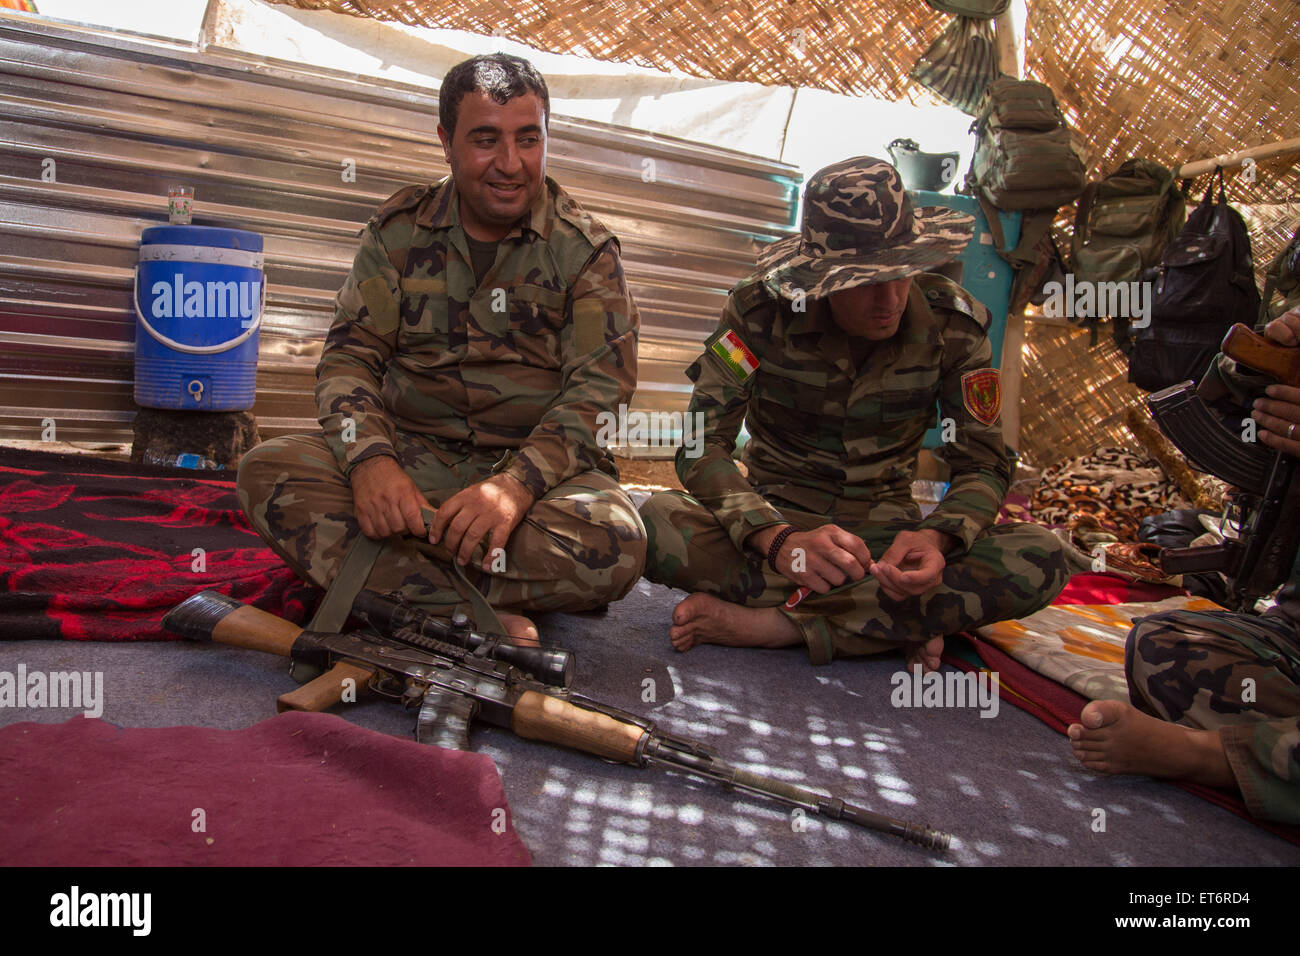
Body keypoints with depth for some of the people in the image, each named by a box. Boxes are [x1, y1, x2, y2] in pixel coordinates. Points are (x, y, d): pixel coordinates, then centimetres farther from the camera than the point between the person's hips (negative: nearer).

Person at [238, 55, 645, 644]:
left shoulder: (585, 249, 2)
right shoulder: (400, 230, 9)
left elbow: (599, 388, -8)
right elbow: (349, 353, 3)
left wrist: (518, 483, -26)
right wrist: (370, 458, -19)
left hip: (540, 466, -2)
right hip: (412, 460, 2)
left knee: (615, 546, -34)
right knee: (266, 470, -24)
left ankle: (389, 576, -21)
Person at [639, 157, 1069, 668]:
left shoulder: (953, 323, -9)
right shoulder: (762, 309, -15)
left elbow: (983, 463, -6)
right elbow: (701, 443, -20)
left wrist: (936, 538, -30)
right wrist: (779, 541, -38)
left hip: (886, 525, 2)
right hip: (779, 518, -1)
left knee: (1040, 561, -27)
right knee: (658, 524, -33)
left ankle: (768, 623, -28)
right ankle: (897, 621, -24)